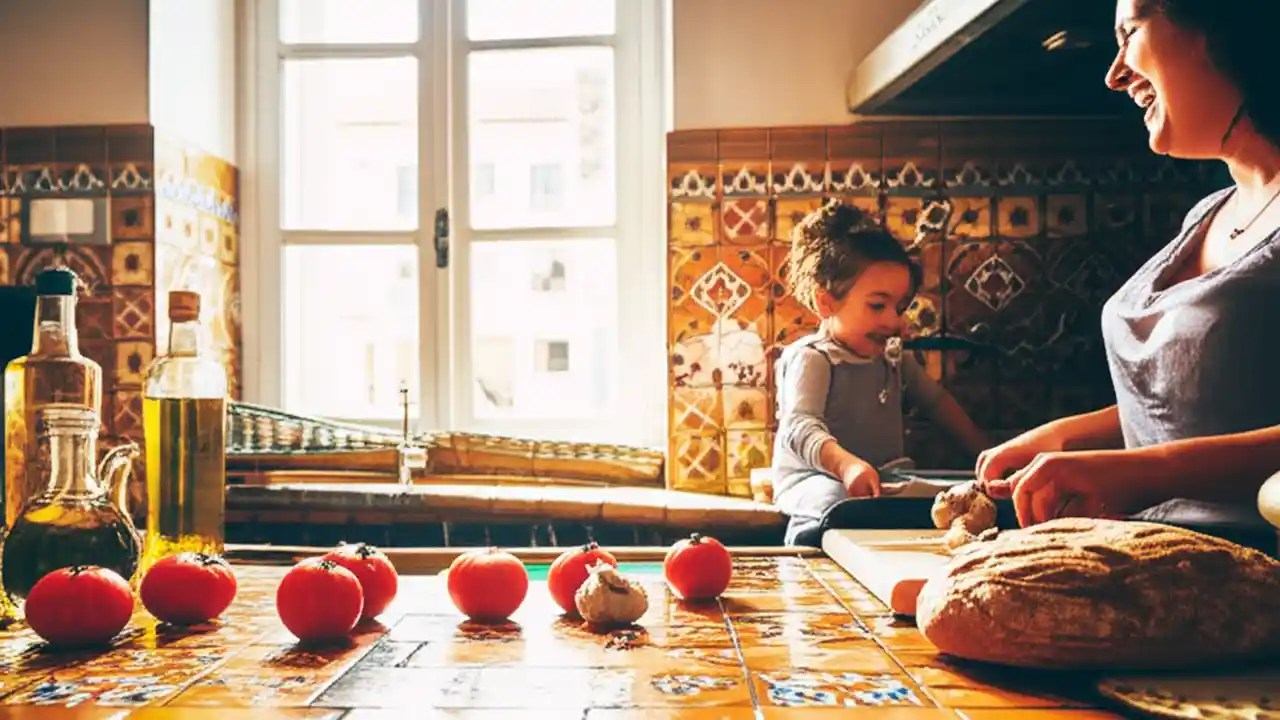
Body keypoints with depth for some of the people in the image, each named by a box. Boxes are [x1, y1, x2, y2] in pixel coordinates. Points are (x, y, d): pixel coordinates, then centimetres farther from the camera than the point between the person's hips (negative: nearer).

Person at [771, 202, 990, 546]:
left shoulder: (894, 355, 14)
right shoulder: (810, 359, -13)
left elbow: (936, 400, 29)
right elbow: (800, 428, -29)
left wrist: (984, 452, 23)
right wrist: (846, 464, -48)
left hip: (884, 478, 8)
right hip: (817, 478, -8)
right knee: (846, 506, -42)